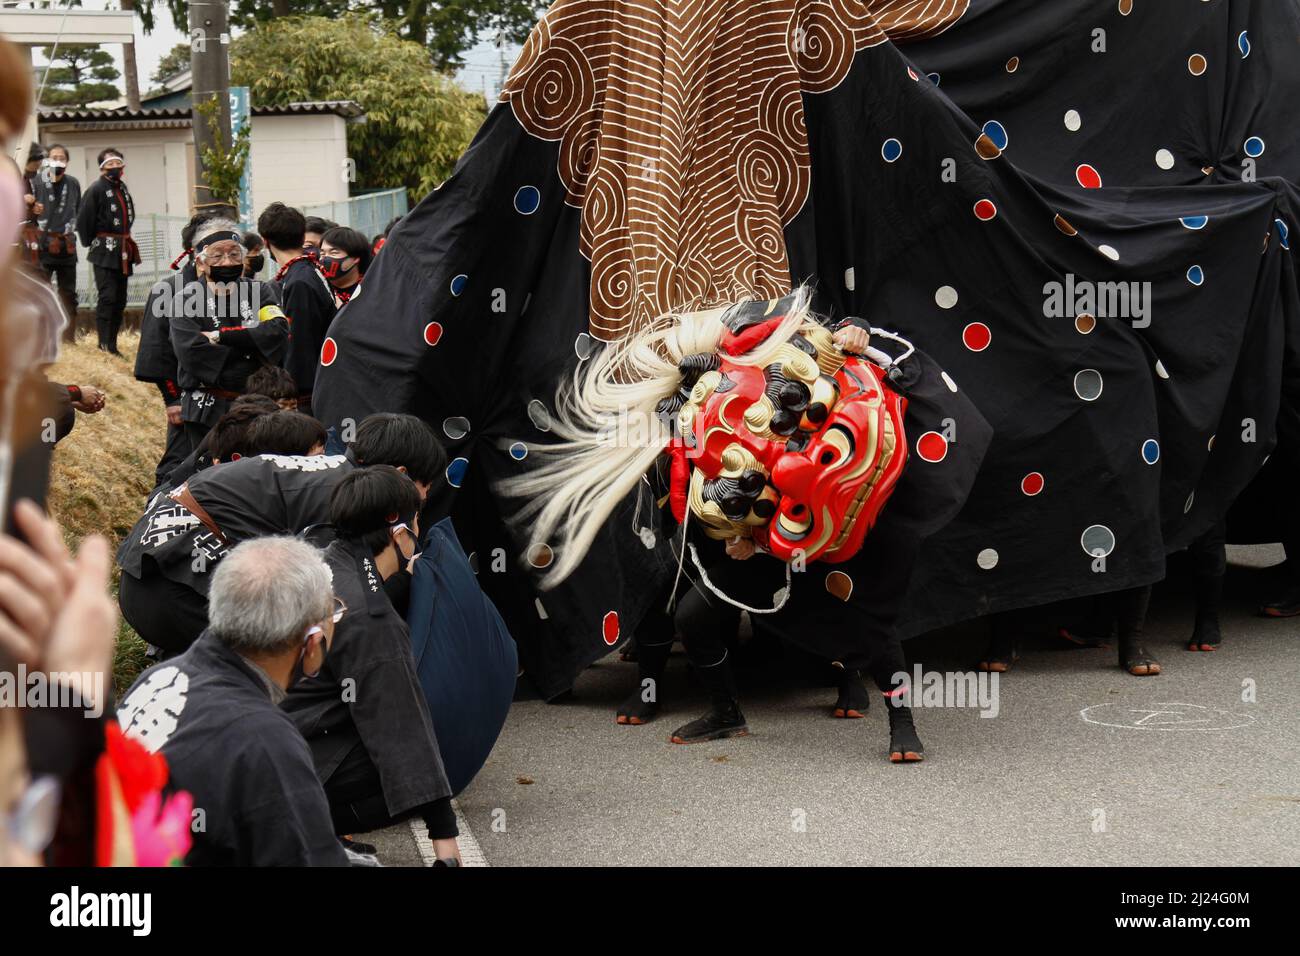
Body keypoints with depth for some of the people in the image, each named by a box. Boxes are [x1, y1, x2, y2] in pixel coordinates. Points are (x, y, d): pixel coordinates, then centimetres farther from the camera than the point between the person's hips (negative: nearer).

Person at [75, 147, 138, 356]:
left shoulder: (122, 188, 13)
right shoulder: (95, 190, -10)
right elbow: (83, 221, -12)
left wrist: (124, 242, 15)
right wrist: (91, 243, -5)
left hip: (122, 253, 8)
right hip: (104, 252, -8)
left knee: (120, 299, 9)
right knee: (107, 297, -12)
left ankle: (112, 343, 16)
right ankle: (105, 345, -12)